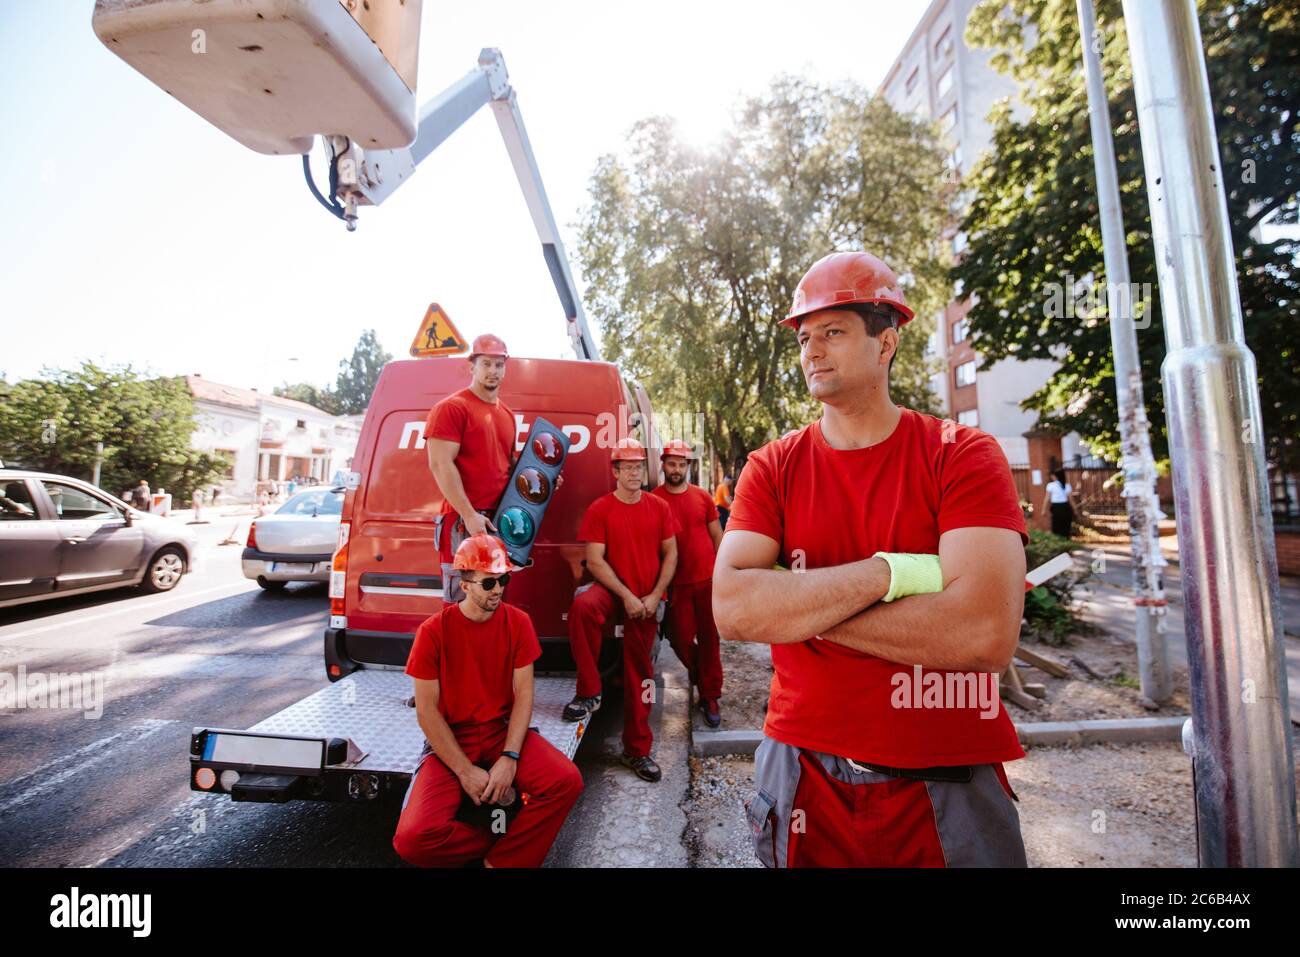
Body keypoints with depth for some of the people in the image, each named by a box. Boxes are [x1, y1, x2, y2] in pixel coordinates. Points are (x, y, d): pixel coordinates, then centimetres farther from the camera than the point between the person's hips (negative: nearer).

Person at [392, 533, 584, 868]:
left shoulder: (517, 623, -5)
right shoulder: (433, 631, -11)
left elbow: (523, 693, -6)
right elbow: (426, 710, -9)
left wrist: (509, 758, -18)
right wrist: (465, 770, -15)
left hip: (505, 732, 2)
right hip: (451, 741, -1)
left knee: (567, 780, -23)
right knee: (414, 837, -24)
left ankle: (501, 860, 0)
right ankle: (510, 844, 3)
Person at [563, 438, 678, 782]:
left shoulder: (659, 508, 3)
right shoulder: (599, 509, -6)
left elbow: (670, 554, 4)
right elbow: (595, 560, -11)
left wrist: (654, 596, -8)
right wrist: (626, 596, -17)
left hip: (647, 600, 3)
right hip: (612, 590, -2)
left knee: (640, 673, 7)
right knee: (582, 605, -36)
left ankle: (636, 749, 25)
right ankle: (589, 692, -18)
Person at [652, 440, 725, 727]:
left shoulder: (702, 496, 2)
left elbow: (717, 537, 9)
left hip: (709, 579, 1)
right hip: (677, 583, -1)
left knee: (709, 638, 6)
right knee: (680, 638, 6)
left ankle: (710, 697, 23)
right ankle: (699, 671, 38)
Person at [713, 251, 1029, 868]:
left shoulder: (964, 456, -9)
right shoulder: (773, 468, -5)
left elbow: (986, 634, -22)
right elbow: (730, 609, -18)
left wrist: (794, 604, -18)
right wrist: (888, 572, -23)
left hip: (945, 783, -1)